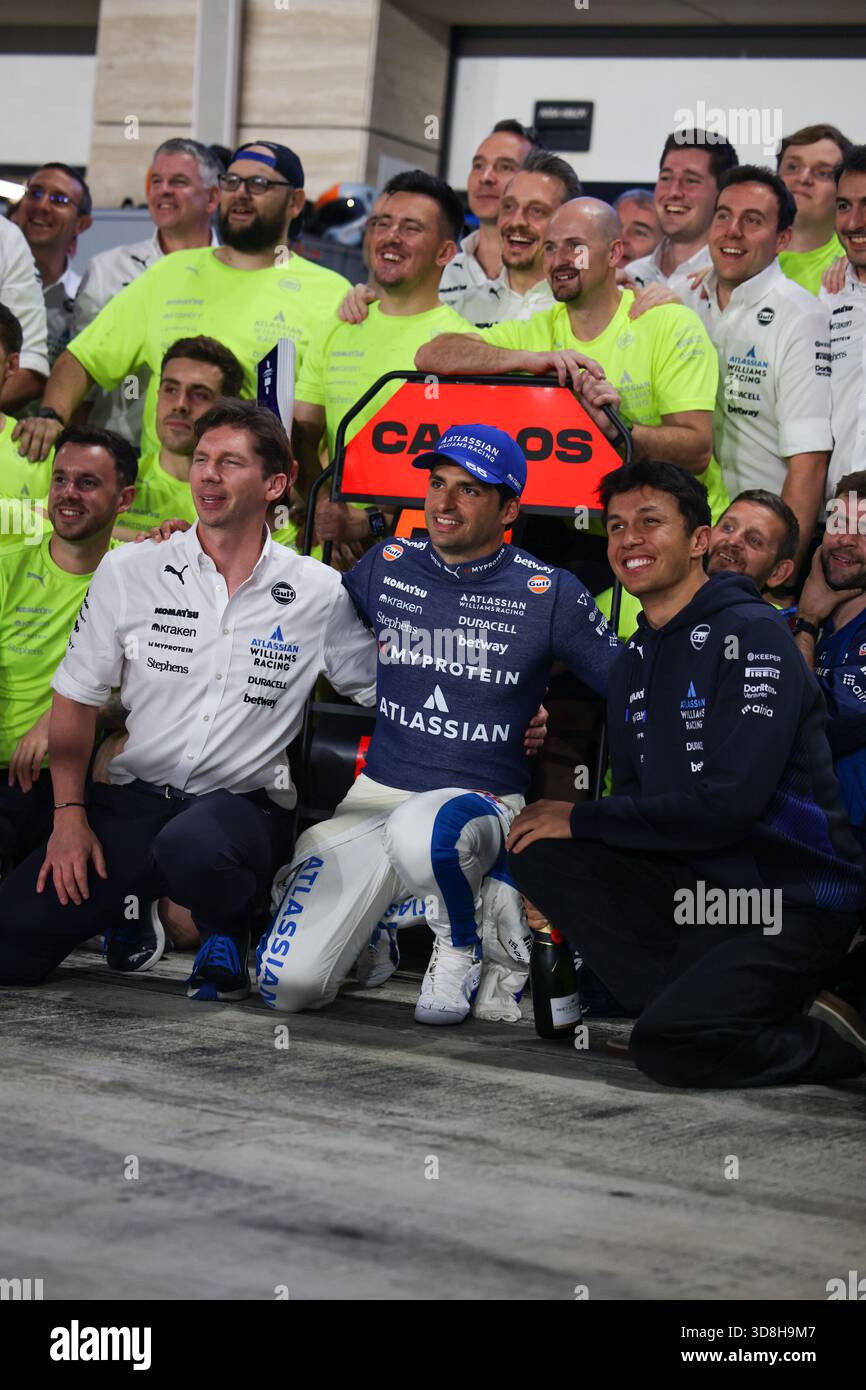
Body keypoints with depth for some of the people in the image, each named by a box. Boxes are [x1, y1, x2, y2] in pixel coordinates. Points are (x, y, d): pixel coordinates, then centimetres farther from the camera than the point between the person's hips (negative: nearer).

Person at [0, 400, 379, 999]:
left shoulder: (319, 593, 0)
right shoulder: (128, 571, 2)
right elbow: (76, 701, 7)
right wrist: (70, 814, -3)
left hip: (245, 806, -2)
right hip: (135, 798, 2)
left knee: (193, 845, -39)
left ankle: (227, 931, -3)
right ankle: (137, 914, 17)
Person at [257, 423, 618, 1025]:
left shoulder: (548, 593, -3)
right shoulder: (385, 567, 7)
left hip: (485, 801, -3)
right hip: (376, 796, 3)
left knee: (422, 832, -42)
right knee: (289, 984, -15)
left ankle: (466, 944, -8)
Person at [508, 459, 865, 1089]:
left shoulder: (752, 634, -12)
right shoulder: (635, 663, 14)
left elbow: (727, 805, -20)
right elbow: (637, 803, 16)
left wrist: (582, 819, -12)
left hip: (794, 905, -8)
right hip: (697, 888, 8)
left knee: (668, 1044, -27)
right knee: (537, 852, -8)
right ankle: (701, 1001, -8)